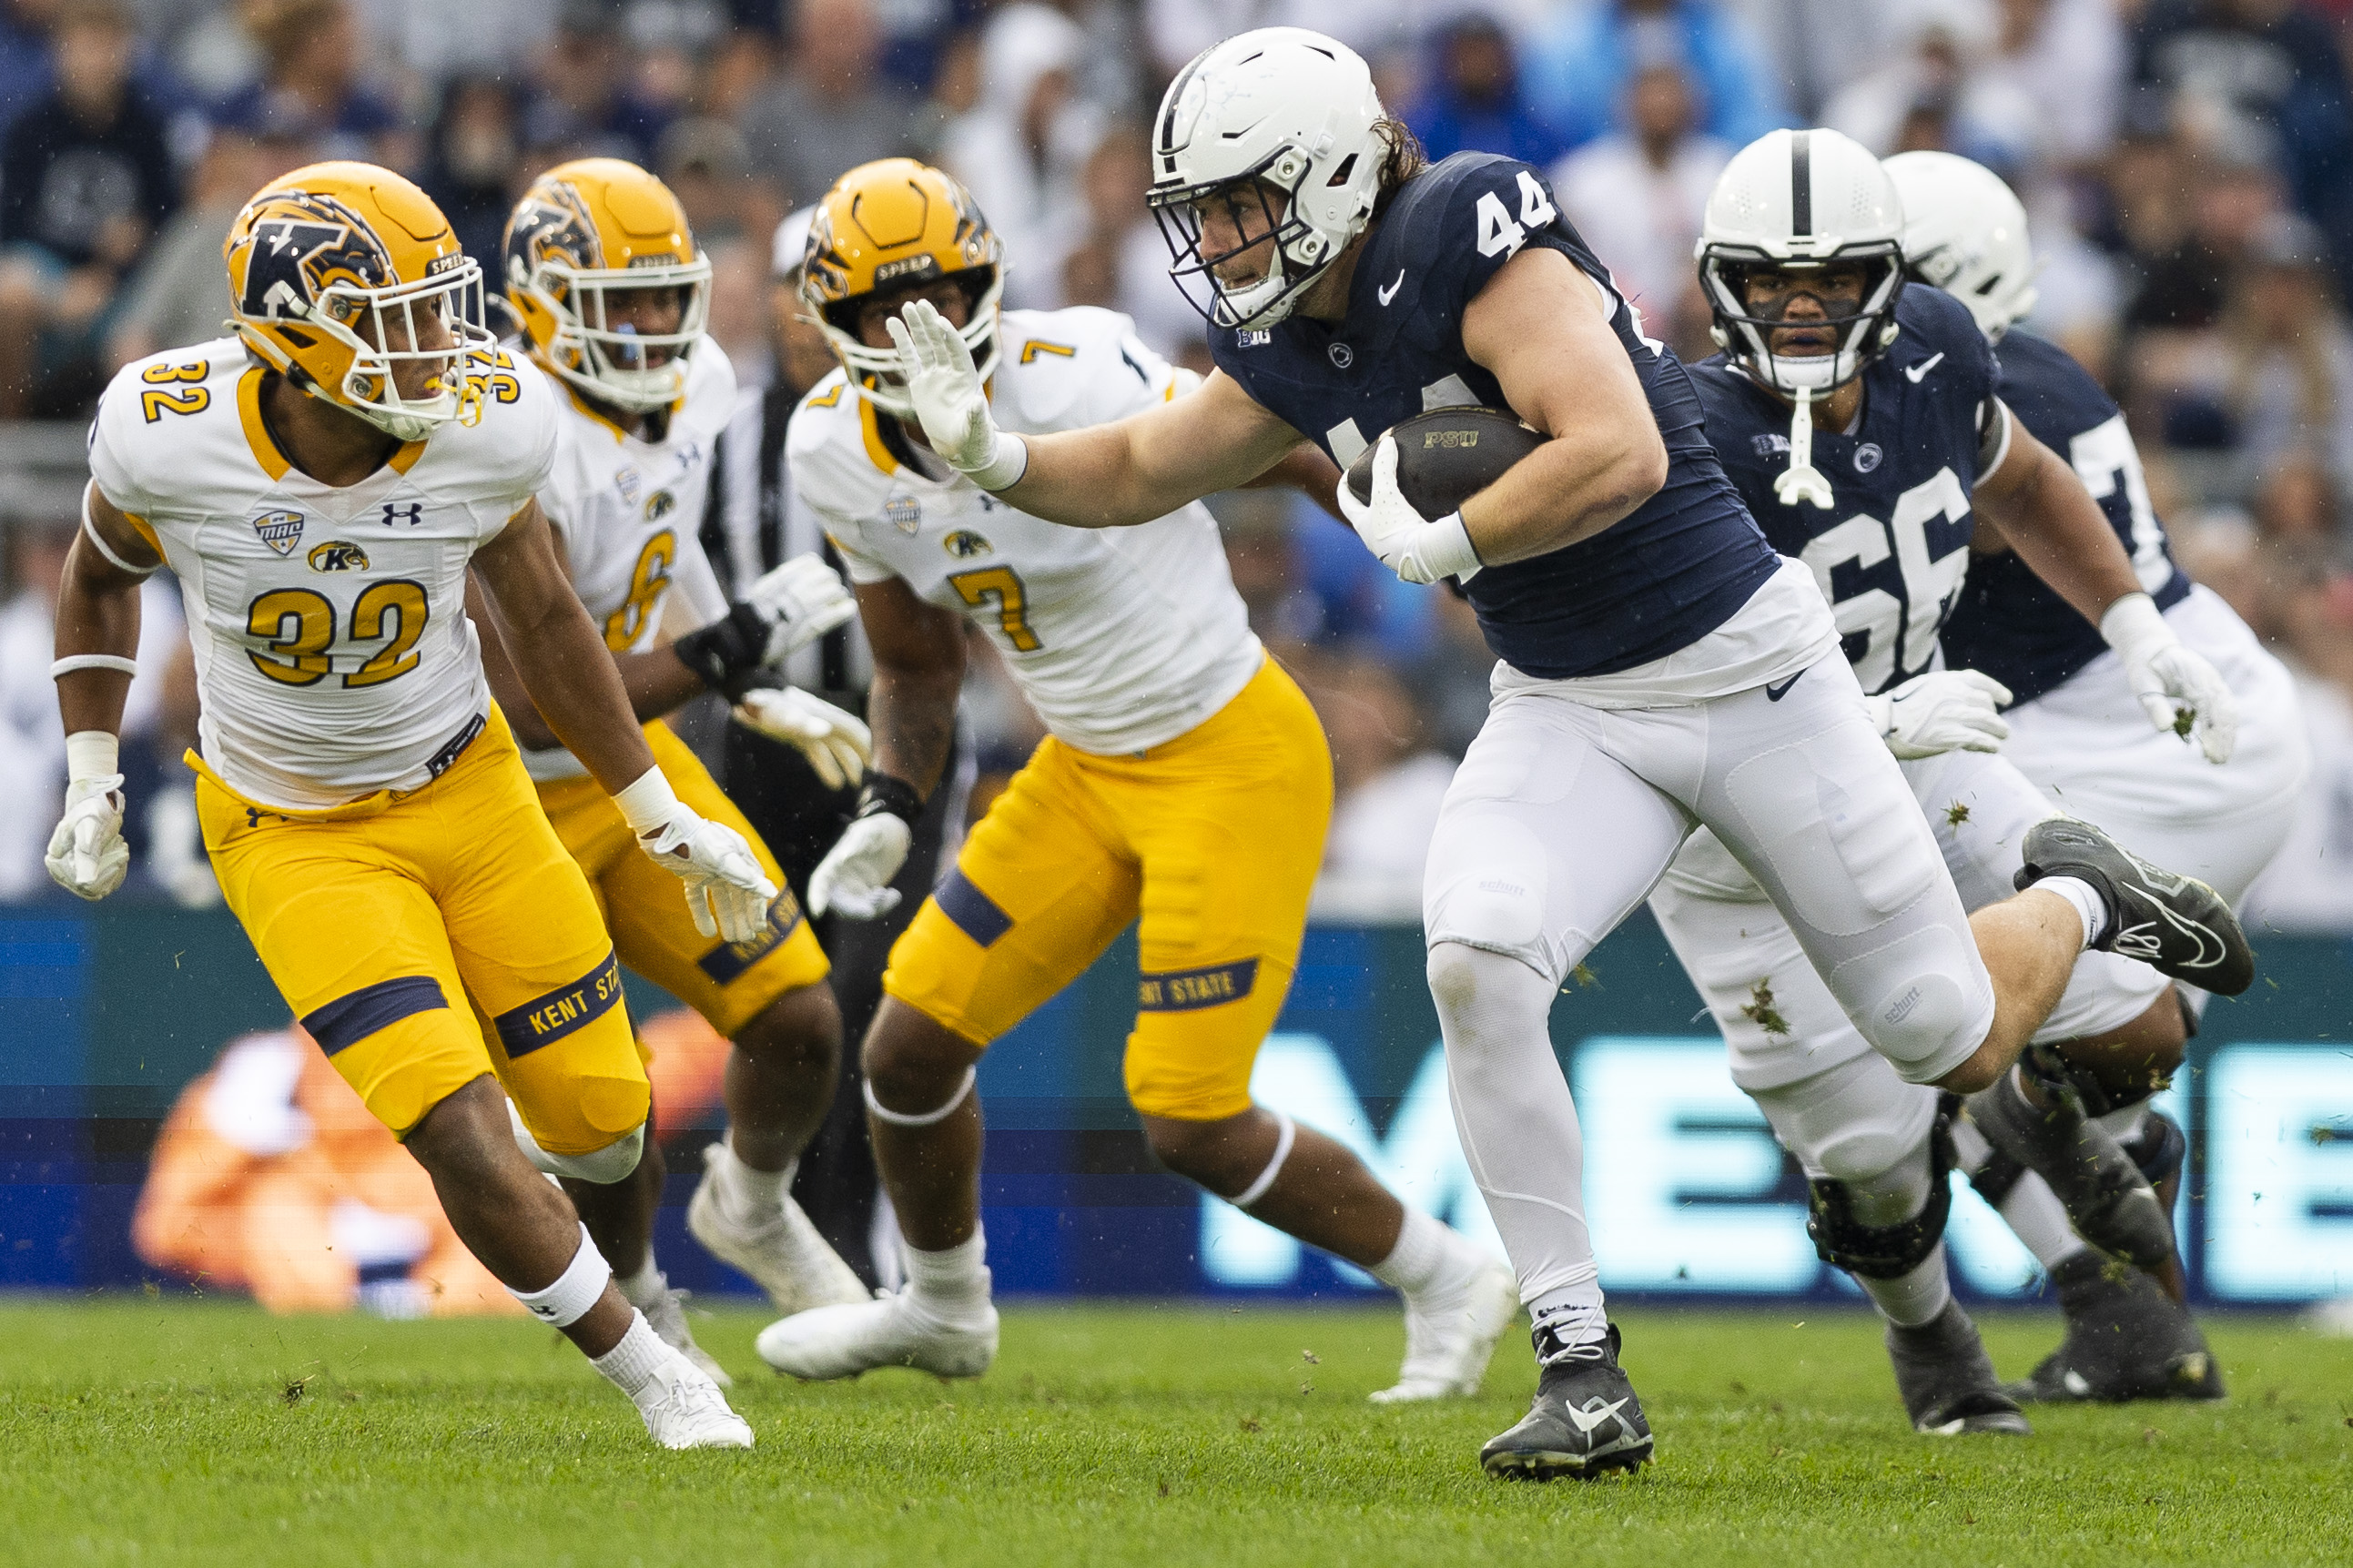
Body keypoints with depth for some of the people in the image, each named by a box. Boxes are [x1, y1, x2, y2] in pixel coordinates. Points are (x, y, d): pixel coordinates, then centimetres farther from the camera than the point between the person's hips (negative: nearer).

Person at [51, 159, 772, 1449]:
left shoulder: (481, 433, -18)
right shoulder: (171, 437, -24)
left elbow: (539, 619, 1)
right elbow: (101, 579, 1)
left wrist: (663, 820, 6)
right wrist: (91, 786, -2)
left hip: (467, 794, 3)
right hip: (297, 840, -3)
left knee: (599, 1122, 7)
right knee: (465, 1143, -15)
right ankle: (646, 1373, 7)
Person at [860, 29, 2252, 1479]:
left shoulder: (1468, 242, -23)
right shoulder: (1294, 350, 1)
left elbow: (1621, 453, -31)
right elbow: (1139, 471, 16)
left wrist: (1439, 545, -24)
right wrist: (994, 455, -3)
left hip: (1749, 675, -6)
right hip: (1568, 715, 6)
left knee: (1959, 1044, 4)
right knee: (1475, 962, -23)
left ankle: (2079, 903, 41)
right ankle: (1585, 1374, -14)